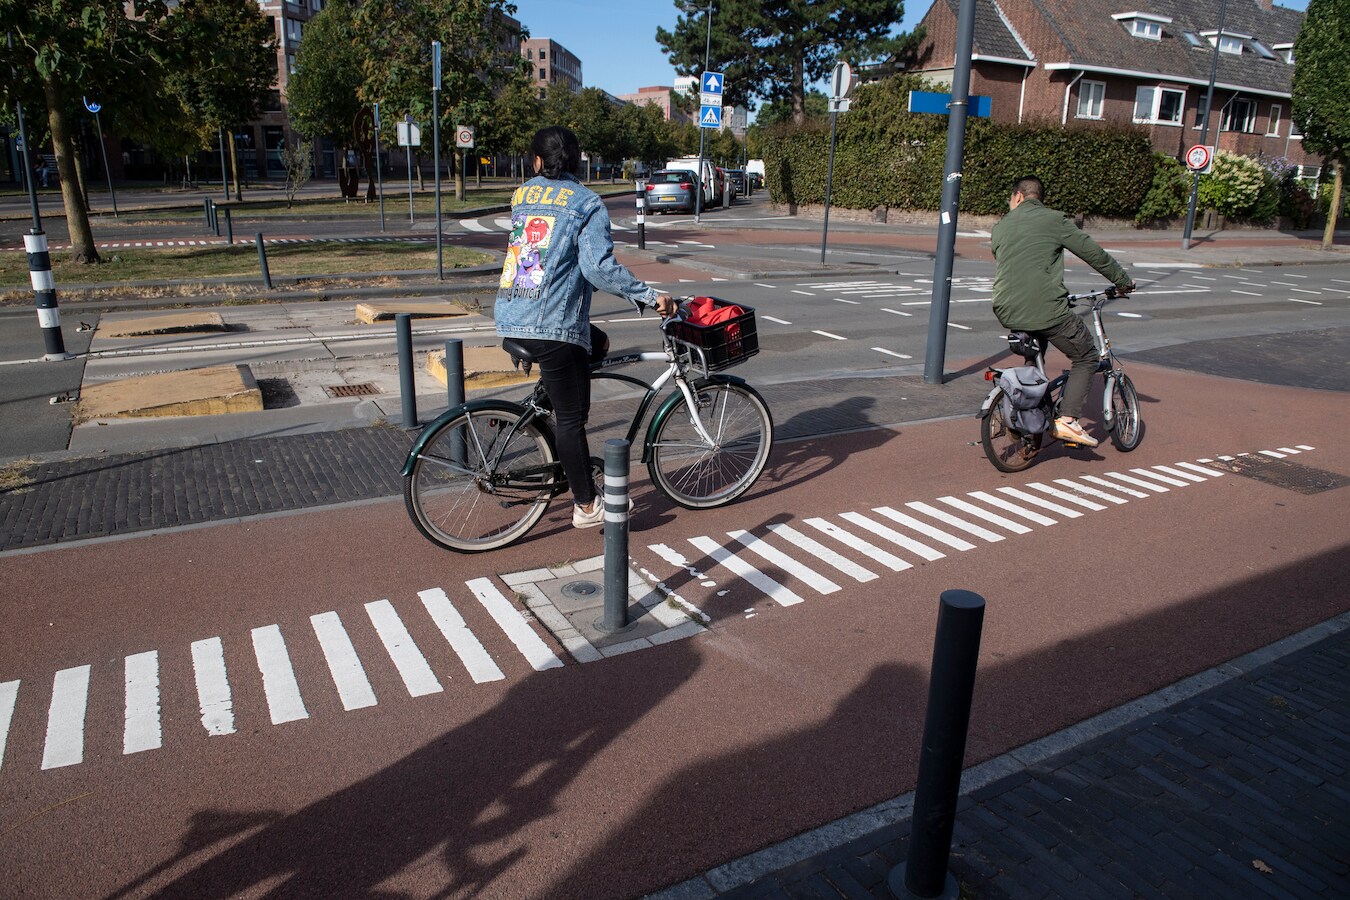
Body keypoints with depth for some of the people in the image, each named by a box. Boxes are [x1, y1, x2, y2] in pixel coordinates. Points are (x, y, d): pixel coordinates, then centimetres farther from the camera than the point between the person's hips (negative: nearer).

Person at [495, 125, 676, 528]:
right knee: (572, 416, 3)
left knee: (598, 344, 27)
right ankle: (586, 506, 13)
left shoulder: (521, 196, 14)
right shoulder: (586, 203, -4)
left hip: (510, 319, 7)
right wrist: (650, 297, -10)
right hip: (553, 327, -7)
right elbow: (599, 266, -17)